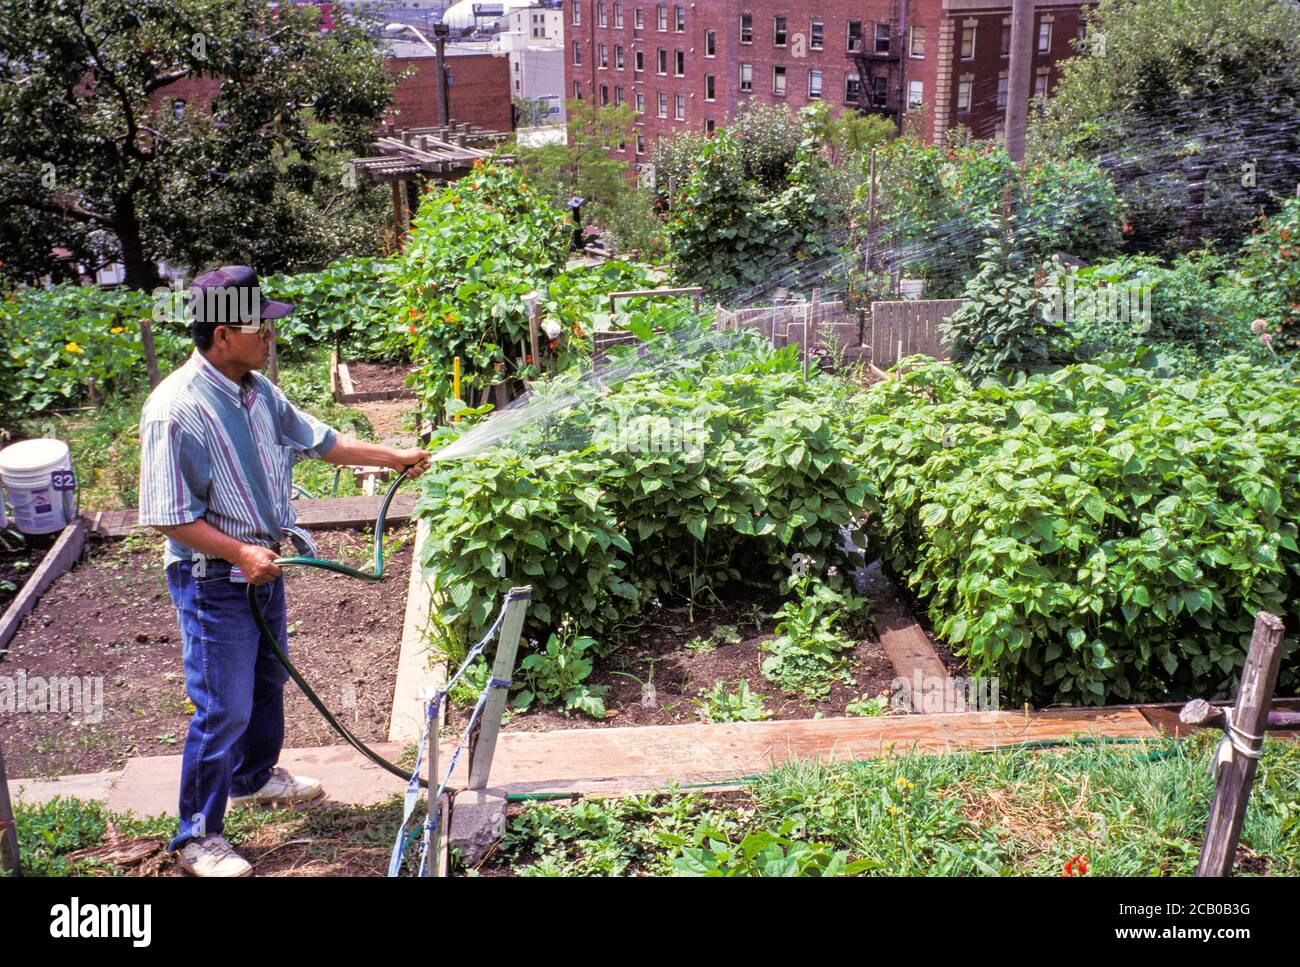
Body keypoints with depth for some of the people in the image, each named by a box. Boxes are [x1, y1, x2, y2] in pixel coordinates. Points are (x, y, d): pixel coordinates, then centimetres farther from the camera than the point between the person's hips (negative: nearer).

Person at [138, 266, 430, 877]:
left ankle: (254, 777, 48)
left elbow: (320, 442, 16)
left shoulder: (258, 391, 2)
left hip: (263, 568, 9)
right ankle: (198, 836, 15)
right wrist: (240, 553, -28)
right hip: (213, 582, -9)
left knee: (268, 682, 24)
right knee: (224, 708, -2)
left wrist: (396, 458, 17)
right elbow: (169, 517, -22)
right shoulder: (176, 409, -24)